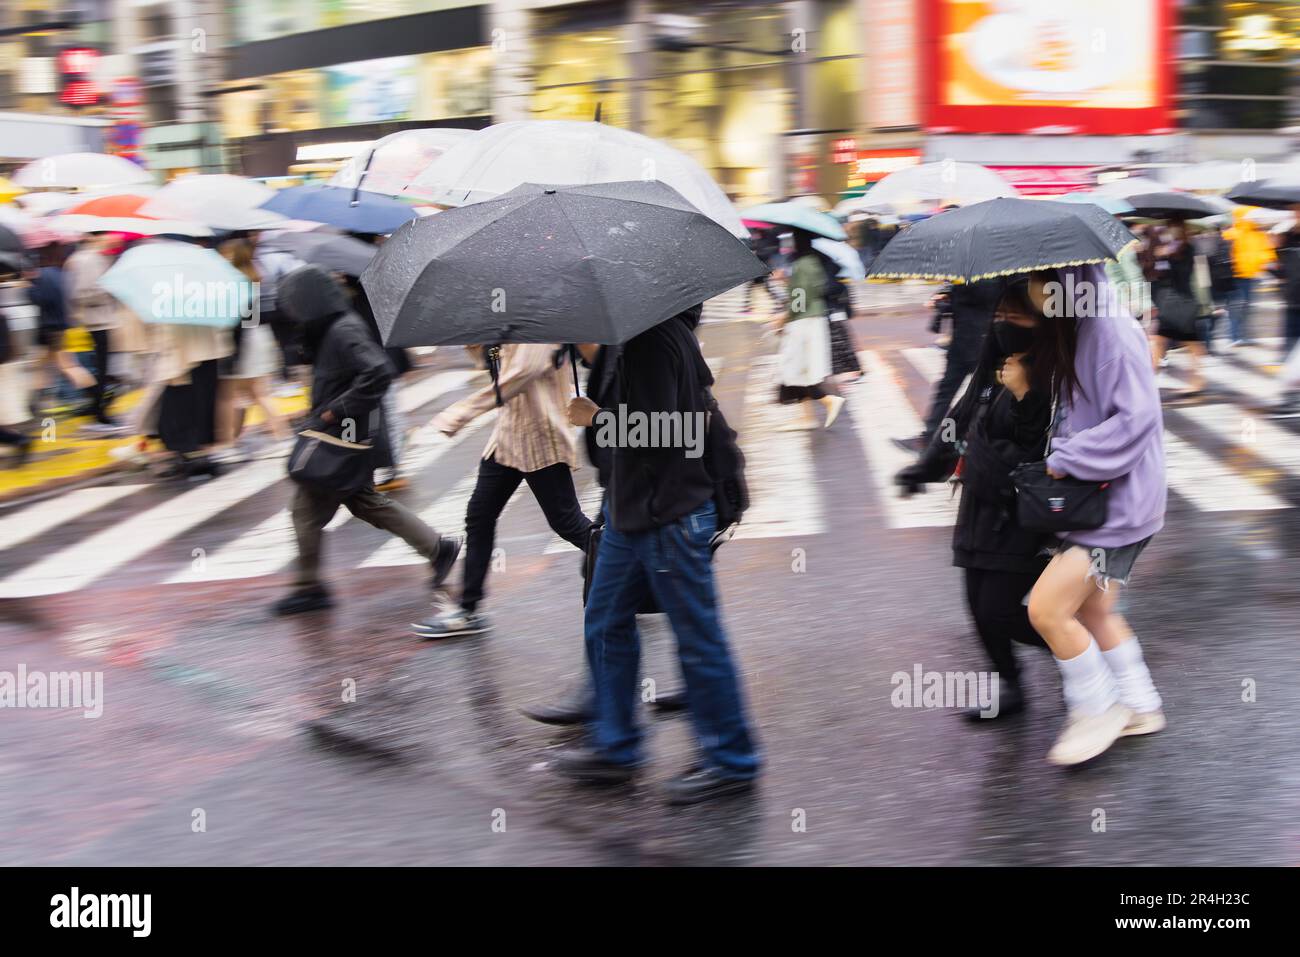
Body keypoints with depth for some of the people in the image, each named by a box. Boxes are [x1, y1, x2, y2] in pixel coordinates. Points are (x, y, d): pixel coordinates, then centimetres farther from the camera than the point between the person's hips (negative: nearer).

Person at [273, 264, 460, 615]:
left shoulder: (343, 332, -20)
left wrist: (337, 410, -25)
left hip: (343, 438, -10)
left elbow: (378, 372, -30)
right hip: (336, 435, 10)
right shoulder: (329, 330, 10)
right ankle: (438, 547, 23)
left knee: (307, 507, -1)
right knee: (364, 501, 18)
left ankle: (309, 588, 10)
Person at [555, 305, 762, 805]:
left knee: (698, 641, 2)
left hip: (668, 519, -11)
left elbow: (653, 431, -27)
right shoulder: (670, 330, 8)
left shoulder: (652, 340, -22)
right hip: (635, 511, 11)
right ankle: (616, 748, 29)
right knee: (605, 623, 17)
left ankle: (732, 760, 15)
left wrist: (596, 418, -11)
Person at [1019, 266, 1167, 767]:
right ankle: (1141, 708, 34)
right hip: (1091, 495, 10)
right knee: (1092, 609, 18)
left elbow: (1136, 418, -25)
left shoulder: (1112, 332, -21)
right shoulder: (1075, 331, 9)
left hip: (1118, 501, -10)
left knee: (1047, 609, -11)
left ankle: (1098, 710, 8)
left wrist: (1065, 459, -19)